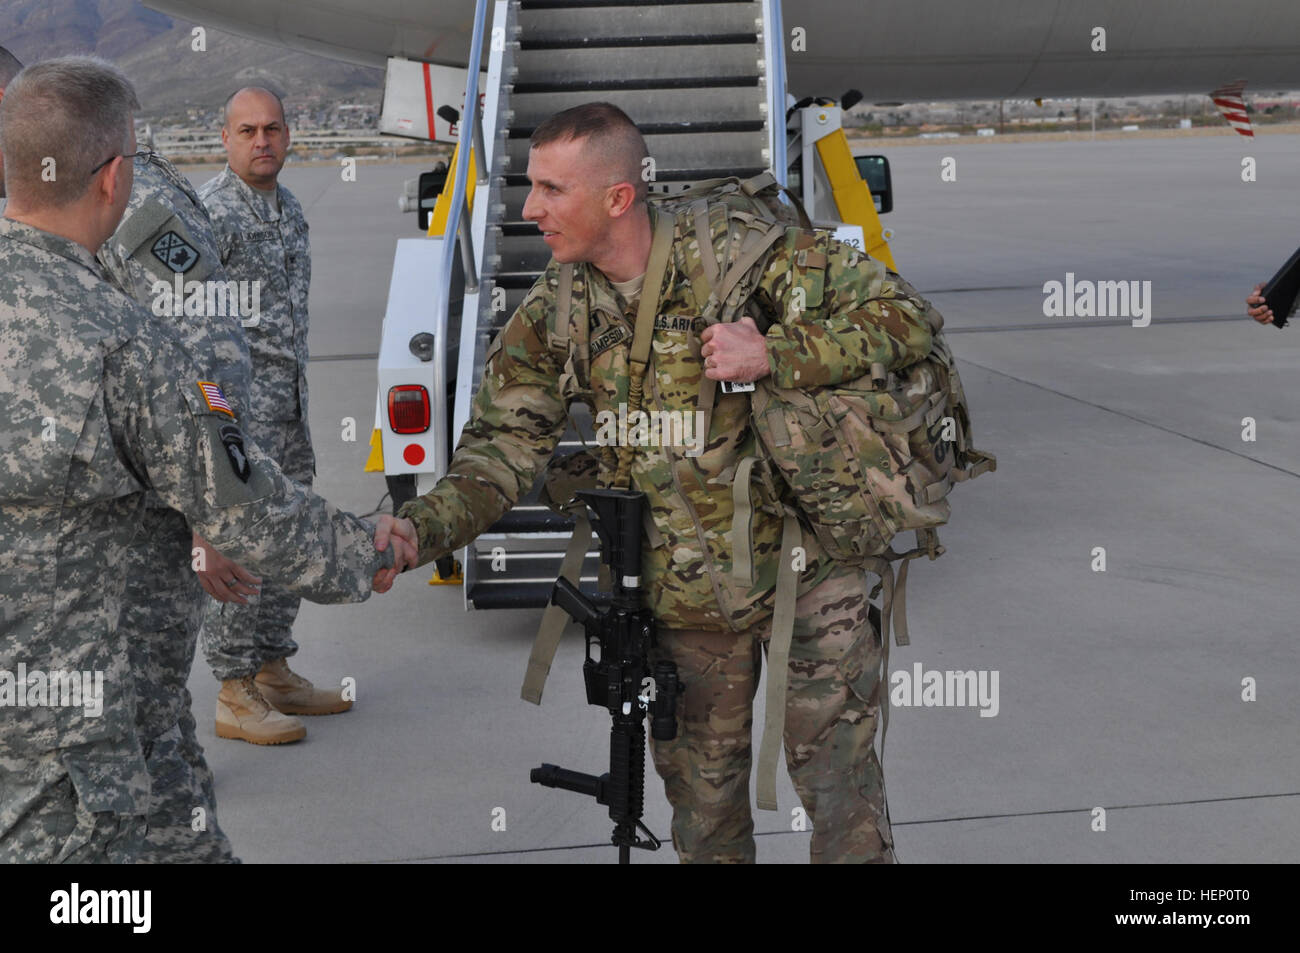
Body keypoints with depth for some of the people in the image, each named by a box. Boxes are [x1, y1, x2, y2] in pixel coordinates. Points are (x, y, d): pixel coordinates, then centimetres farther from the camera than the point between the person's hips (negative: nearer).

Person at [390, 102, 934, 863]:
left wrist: (772, 354, -29)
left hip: (807, 570, -3)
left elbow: (905, 318, -17)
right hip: (685, 596, 4)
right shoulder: (554, 316, -5)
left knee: (839, 779, 7)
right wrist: (416, 529, -26)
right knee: (703, 792, 16)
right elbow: (503, 449, -8)